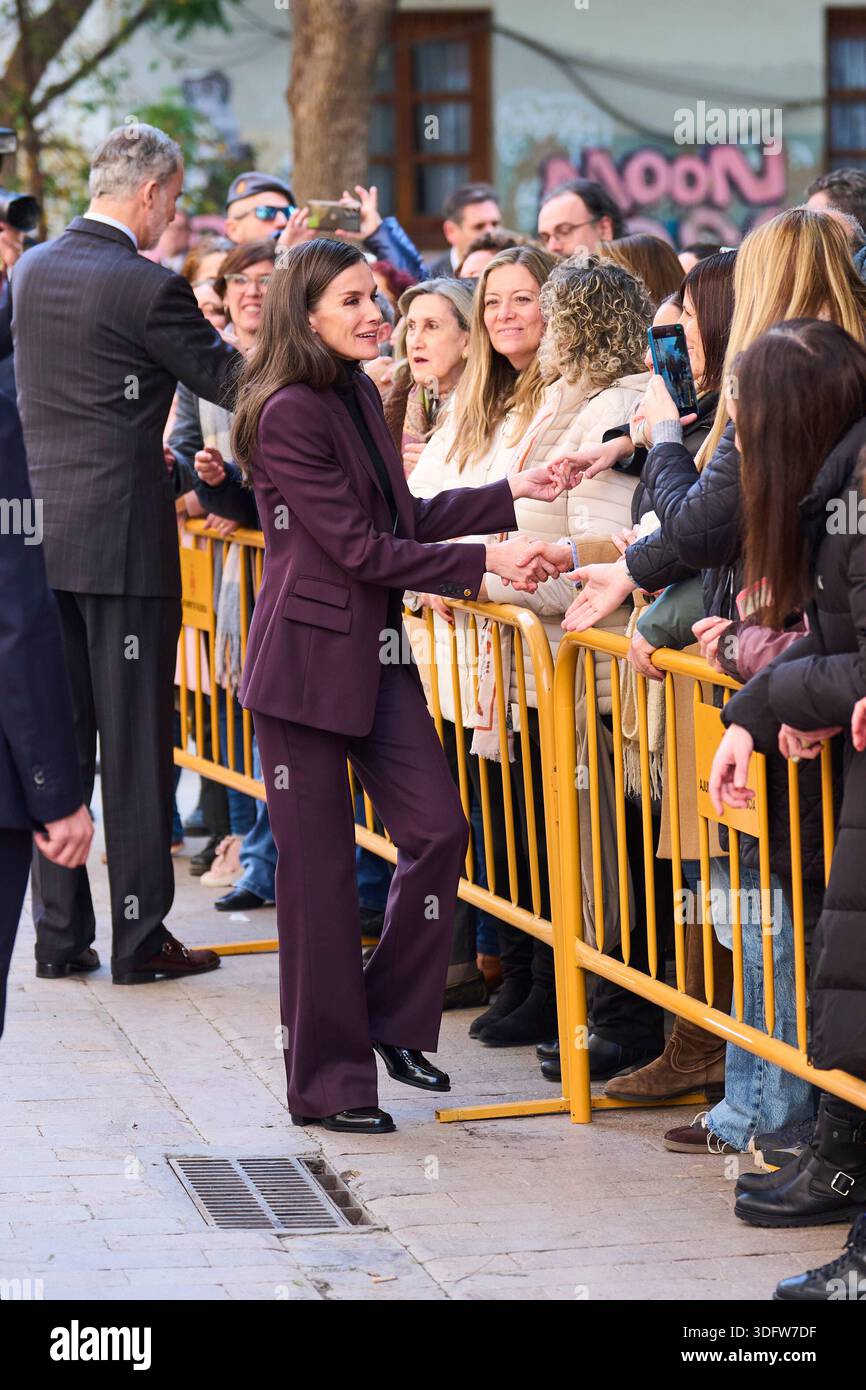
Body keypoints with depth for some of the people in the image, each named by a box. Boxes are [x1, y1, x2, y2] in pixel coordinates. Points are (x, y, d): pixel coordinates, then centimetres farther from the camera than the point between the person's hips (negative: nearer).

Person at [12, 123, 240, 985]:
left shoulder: (31, 272, 7)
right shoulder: (146, 288, -15)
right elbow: (230, 379, -6)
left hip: (40, 528, 6)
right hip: (122, 535, -6)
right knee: (136, 742, 0)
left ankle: (59, 932, 13)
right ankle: (139, 937, 3)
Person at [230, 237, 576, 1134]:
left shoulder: (361, 396, 12)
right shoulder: (288, 414, -16)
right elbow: (359, 546, -18)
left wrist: (509, 496, 10)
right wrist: (482, 563, -19)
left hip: (377, 649, 8)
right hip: (309, 655, -8)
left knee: (437, 830, 0)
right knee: (319, 865, -1)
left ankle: (391, 1020, 19)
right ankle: (325, 1081, 8)